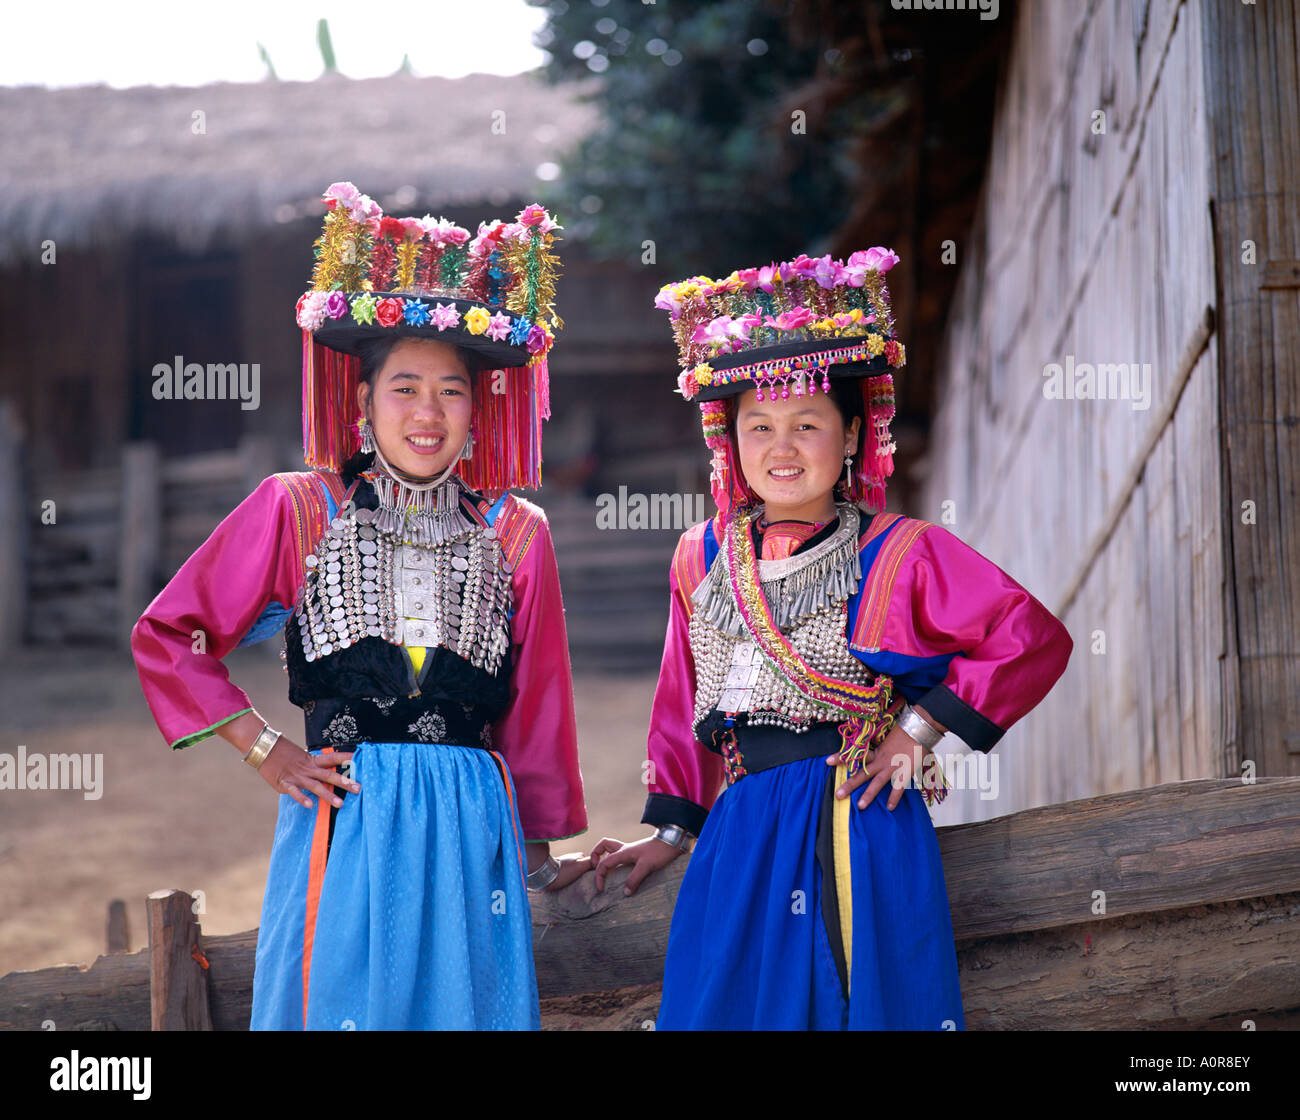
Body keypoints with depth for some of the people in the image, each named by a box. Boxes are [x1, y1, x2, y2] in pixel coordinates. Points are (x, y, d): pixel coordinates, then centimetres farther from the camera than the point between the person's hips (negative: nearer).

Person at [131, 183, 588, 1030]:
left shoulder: (514, 533, 8)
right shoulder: (299, 509, 4)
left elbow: (535, 704, 14)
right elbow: (165, 636, 7)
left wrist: (536, 847, 18)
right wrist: (264, 749, 1)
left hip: (468, 832, 2)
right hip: (340, 826, -2)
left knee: (464, 1005, 4)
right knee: (338, 1004, 1)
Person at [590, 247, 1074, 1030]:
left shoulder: (901, 556, -3)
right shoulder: (702, 560, 10)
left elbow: (1036, 641, -6)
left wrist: (925, 726, -8)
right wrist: (673, 829, 16)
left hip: (863, 835, -4)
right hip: (740, 839, 4)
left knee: (870, 1004, -3)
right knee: (725, 1005, 4)